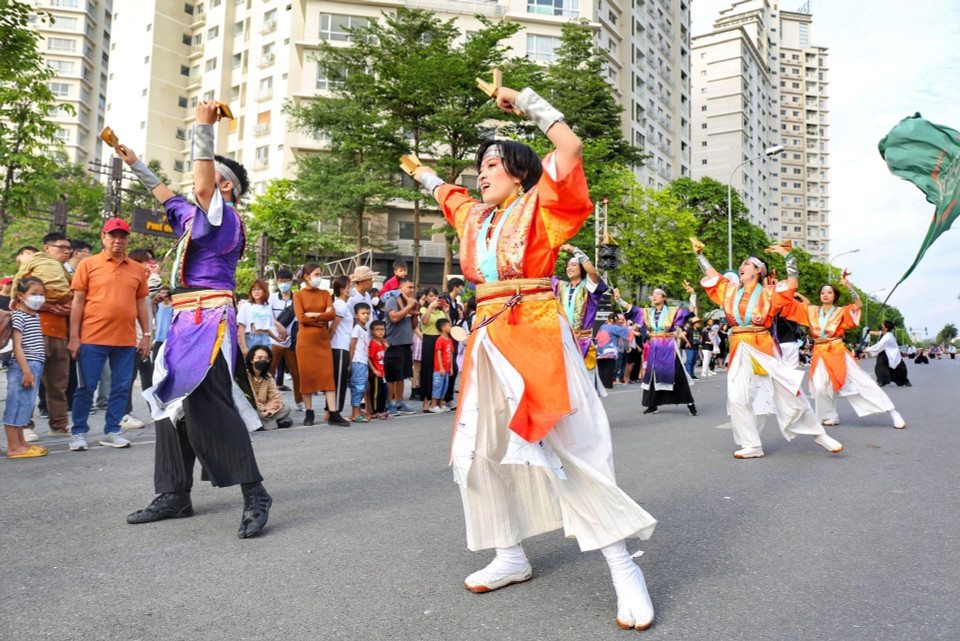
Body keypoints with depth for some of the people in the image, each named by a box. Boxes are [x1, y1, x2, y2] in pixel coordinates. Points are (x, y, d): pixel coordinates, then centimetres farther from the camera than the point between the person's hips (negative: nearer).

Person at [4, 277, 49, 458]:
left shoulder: (35, 316, 16)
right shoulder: (19, 316, -11)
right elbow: (17, 345, -16)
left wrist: (33, 370, 19)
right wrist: (26, 370, -20)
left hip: (35, 366, 9)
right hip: (23, 367, -9)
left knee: (25, 405, 15)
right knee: (17, 405, -3)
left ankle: (20, 442, 25)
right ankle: (14, 447, 3)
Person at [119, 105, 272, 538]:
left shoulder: (225, 217, -5)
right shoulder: (196, 217, 21)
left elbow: (202, 187, -23)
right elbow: (166, 195, 38)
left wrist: (204, 128, -20)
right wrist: (134, 164, 46)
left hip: (209, 323, -10)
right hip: (186, 323, 10)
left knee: (208, 405, -19)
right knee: (174, 403, 10)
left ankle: (255, 495, -15)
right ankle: (175, 496, 19)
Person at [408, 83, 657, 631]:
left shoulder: (538, 207, 0)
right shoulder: (475, 216, 18)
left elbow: (571, 148, -11)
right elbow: (445, 191, 40)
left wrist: (526, 102, -2)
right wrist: (420, 172, 52)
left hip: (536, 337, -7)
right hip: (488, 340, 8)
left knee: (572, 450, -11)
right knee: (482, 451, 9)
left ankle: (625, 571, -2)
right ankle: (510, 557, 24)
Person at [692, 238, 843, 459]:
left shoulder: (768, 292, 3)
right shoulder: (731, 290, 13)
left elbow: (793, 281, -6)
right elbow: (711, 274, 20)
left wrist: (786, 254, -4)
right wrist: (699, 254, 22)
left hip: (763, 348, -3)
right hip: (739, 351, 3)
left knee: (789, 391, 0)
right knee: (737, 398, -5)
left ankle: (818, 434, 17)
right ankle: (752, 446, 4)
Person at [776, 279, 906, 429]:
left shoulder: (841, 311, 4)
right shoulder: (812, 311, 10)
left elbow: (859, 305, -13)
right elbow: (790, 302, 10)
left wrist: (849, 286, -16)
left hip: (838, 352, -2)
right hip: (820, 354, 2)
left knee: (862, 381, -3)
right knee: (820, 387, -12)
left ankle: (892, 412, 4)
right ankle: (831, 416, 10)